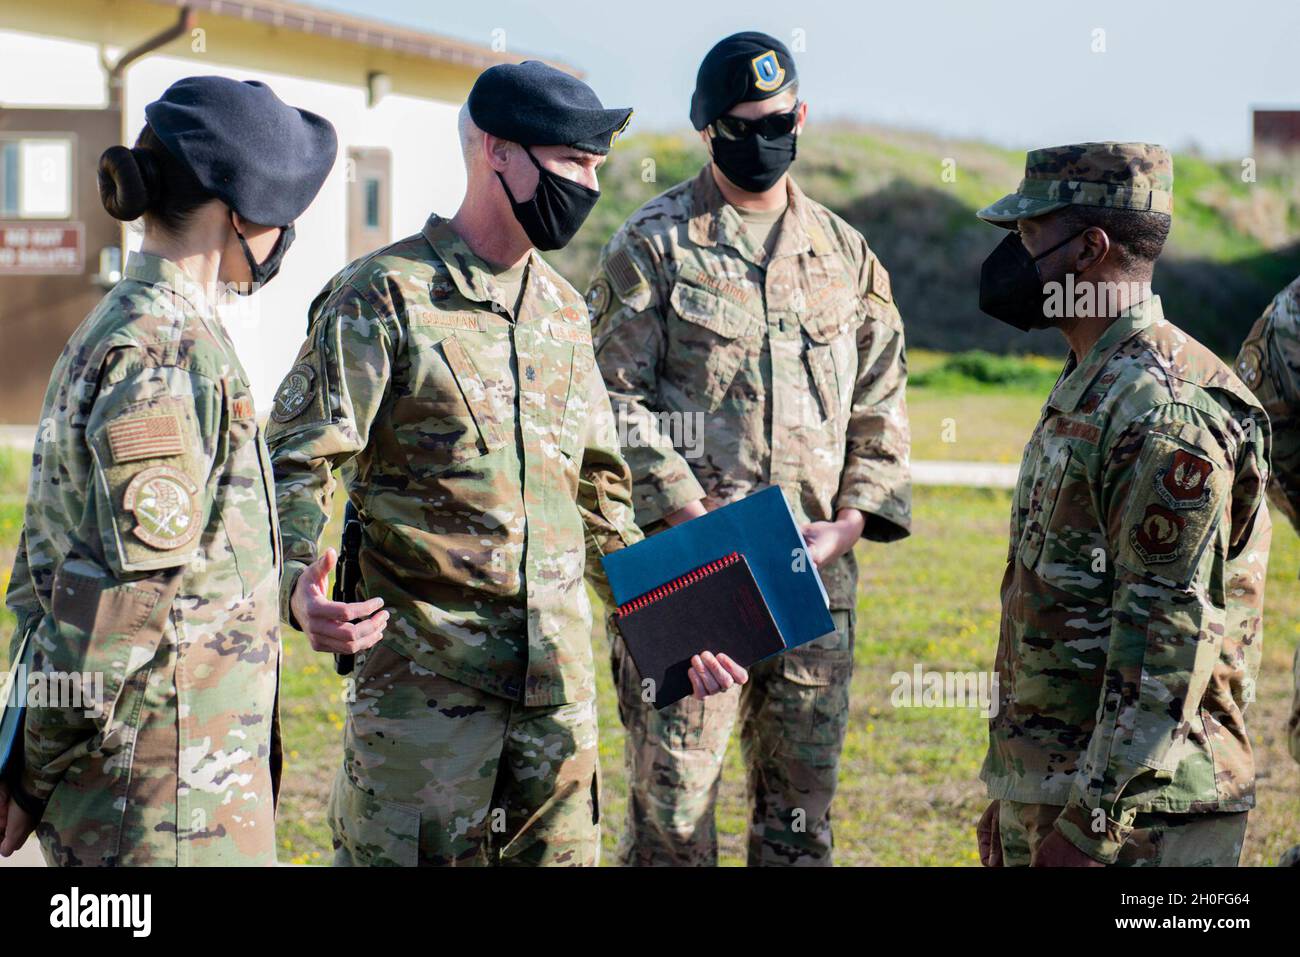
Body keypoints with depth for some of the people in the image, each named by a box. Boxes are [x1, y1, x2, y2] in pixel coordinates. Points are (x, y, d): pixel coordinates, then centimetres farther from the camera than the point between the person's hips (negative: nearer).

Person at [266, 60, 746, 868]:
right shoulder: (384, 294, -6)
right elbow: (298, 466, -11)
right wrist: (299, 585, -30)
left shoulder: (563, 309, 15)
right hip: (424, 675, -6)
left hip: (560, 678, 6)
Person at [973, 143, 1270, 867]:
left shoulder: (1166, 413, -17)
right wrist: (1010, 799, 21)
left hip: (1133, 812, -10)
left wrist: (1093, 827, -22)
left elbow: (1170, 642, -22)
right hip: (1044, 794, 10)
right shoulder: (1086, 389, 15)